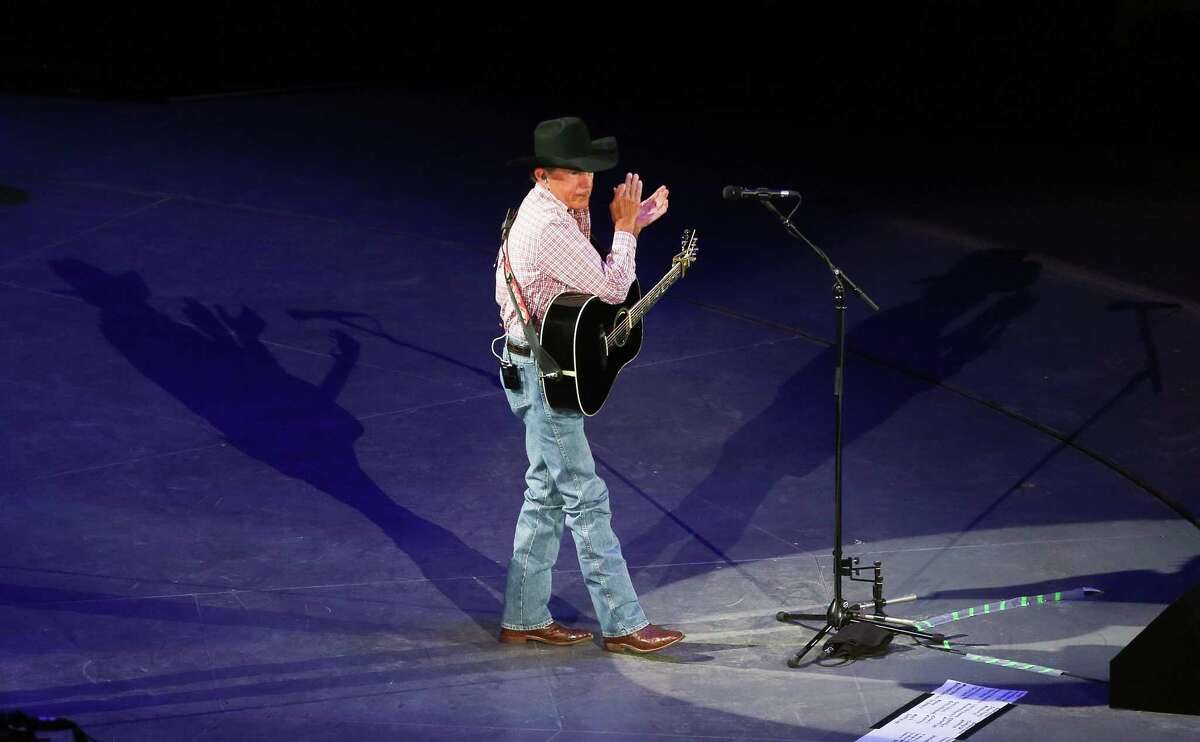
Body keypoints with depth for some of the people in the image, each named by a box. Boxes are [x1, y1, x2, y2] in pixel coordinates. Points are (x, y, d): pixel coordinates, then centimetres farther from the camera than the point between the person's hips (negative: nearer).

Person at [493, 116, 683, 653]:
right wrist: (624, 228, -7)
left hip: (537, 370, 11)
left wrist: (631, 227, 9)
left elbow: (588, 278, 17)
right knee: (585, 497, -7)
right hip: (543, 372, -11)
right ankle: (624, 624, -3)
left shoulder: (554, 211, 9)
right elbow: (612, 289, -20)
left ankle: (525, 618, 20)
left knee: (547, 492, 15)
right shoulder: (549, 226, -23)